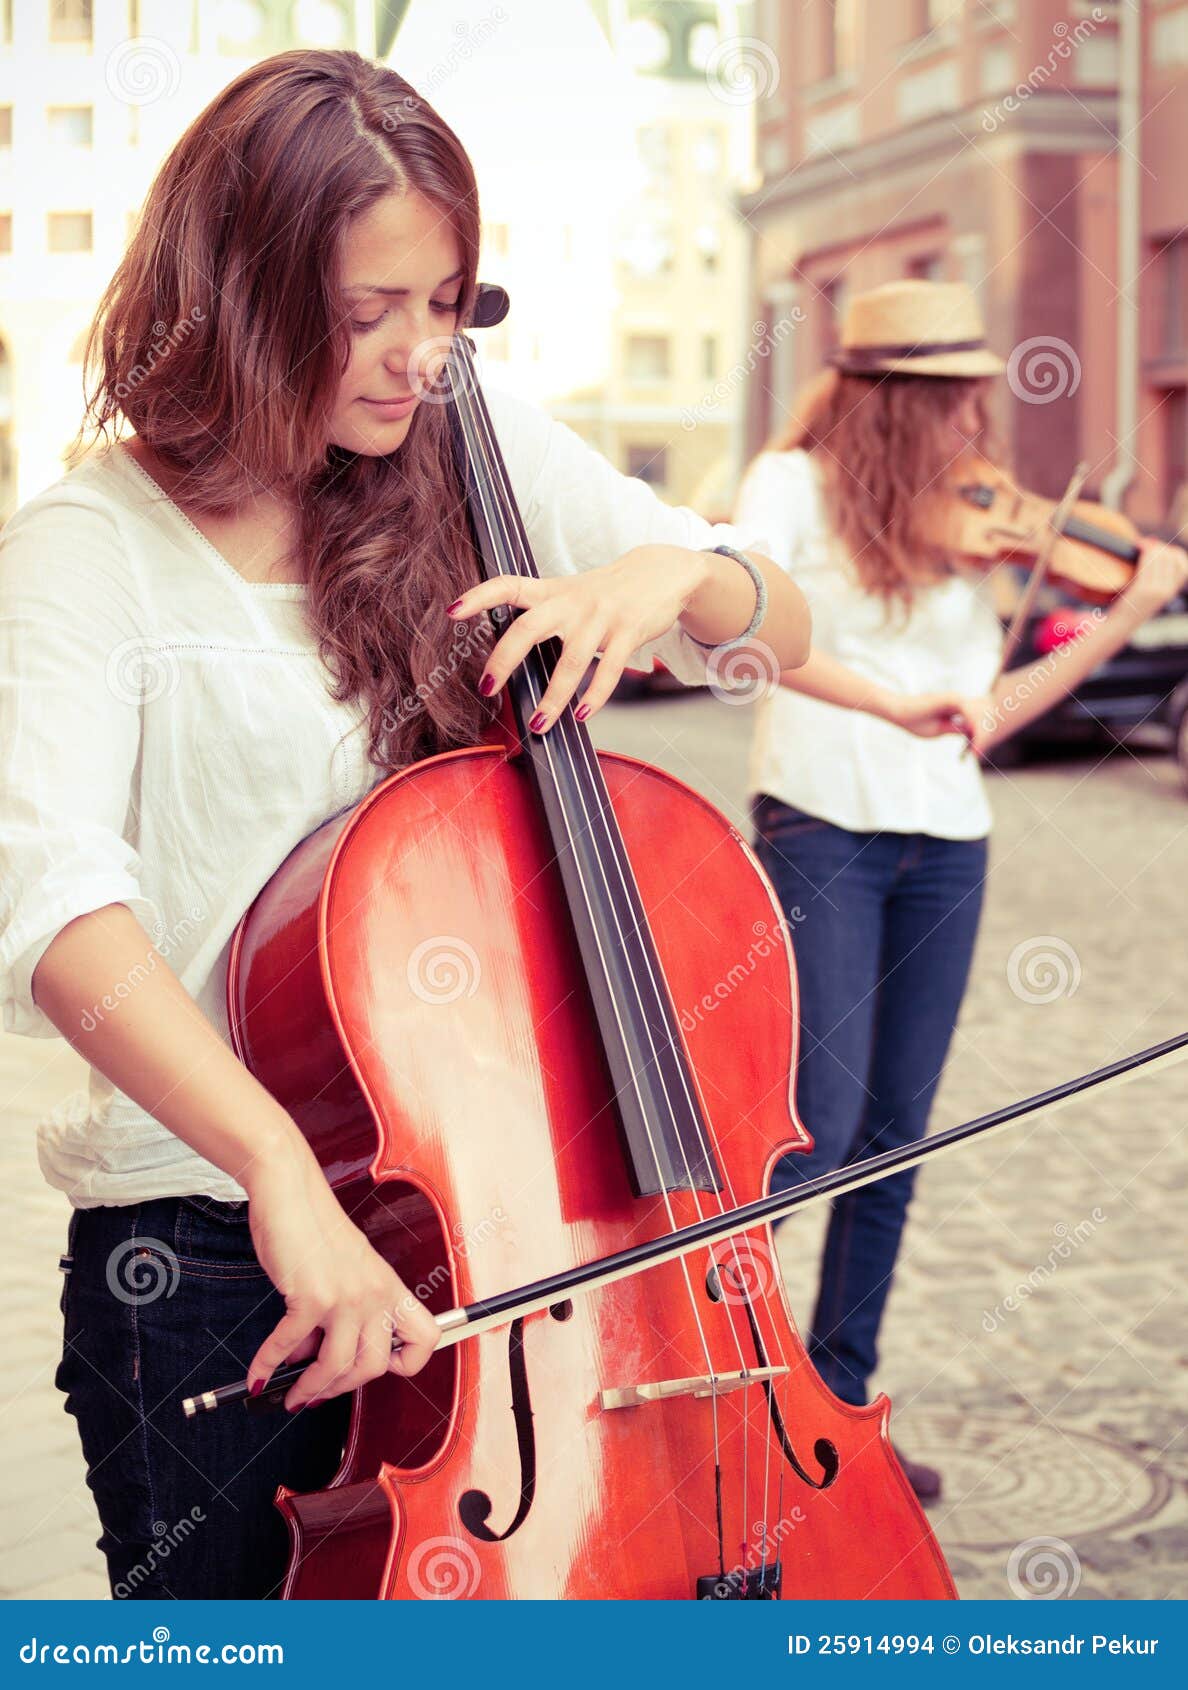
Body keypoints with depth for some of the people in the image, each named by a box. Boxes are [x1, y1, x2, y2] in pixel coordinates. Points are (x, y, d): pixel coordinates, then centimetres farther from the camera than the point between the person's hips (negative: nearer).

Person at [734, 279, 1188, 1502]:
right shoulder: (795, 484, -3)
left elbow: (981, 717, 10)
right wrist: (881, 700, -30)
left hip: (943, 847, 6)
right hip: (822, 829, -5)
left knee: (893, 1139, 8)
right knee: (816, 1127, -11)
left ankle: (837, 1405, 20)